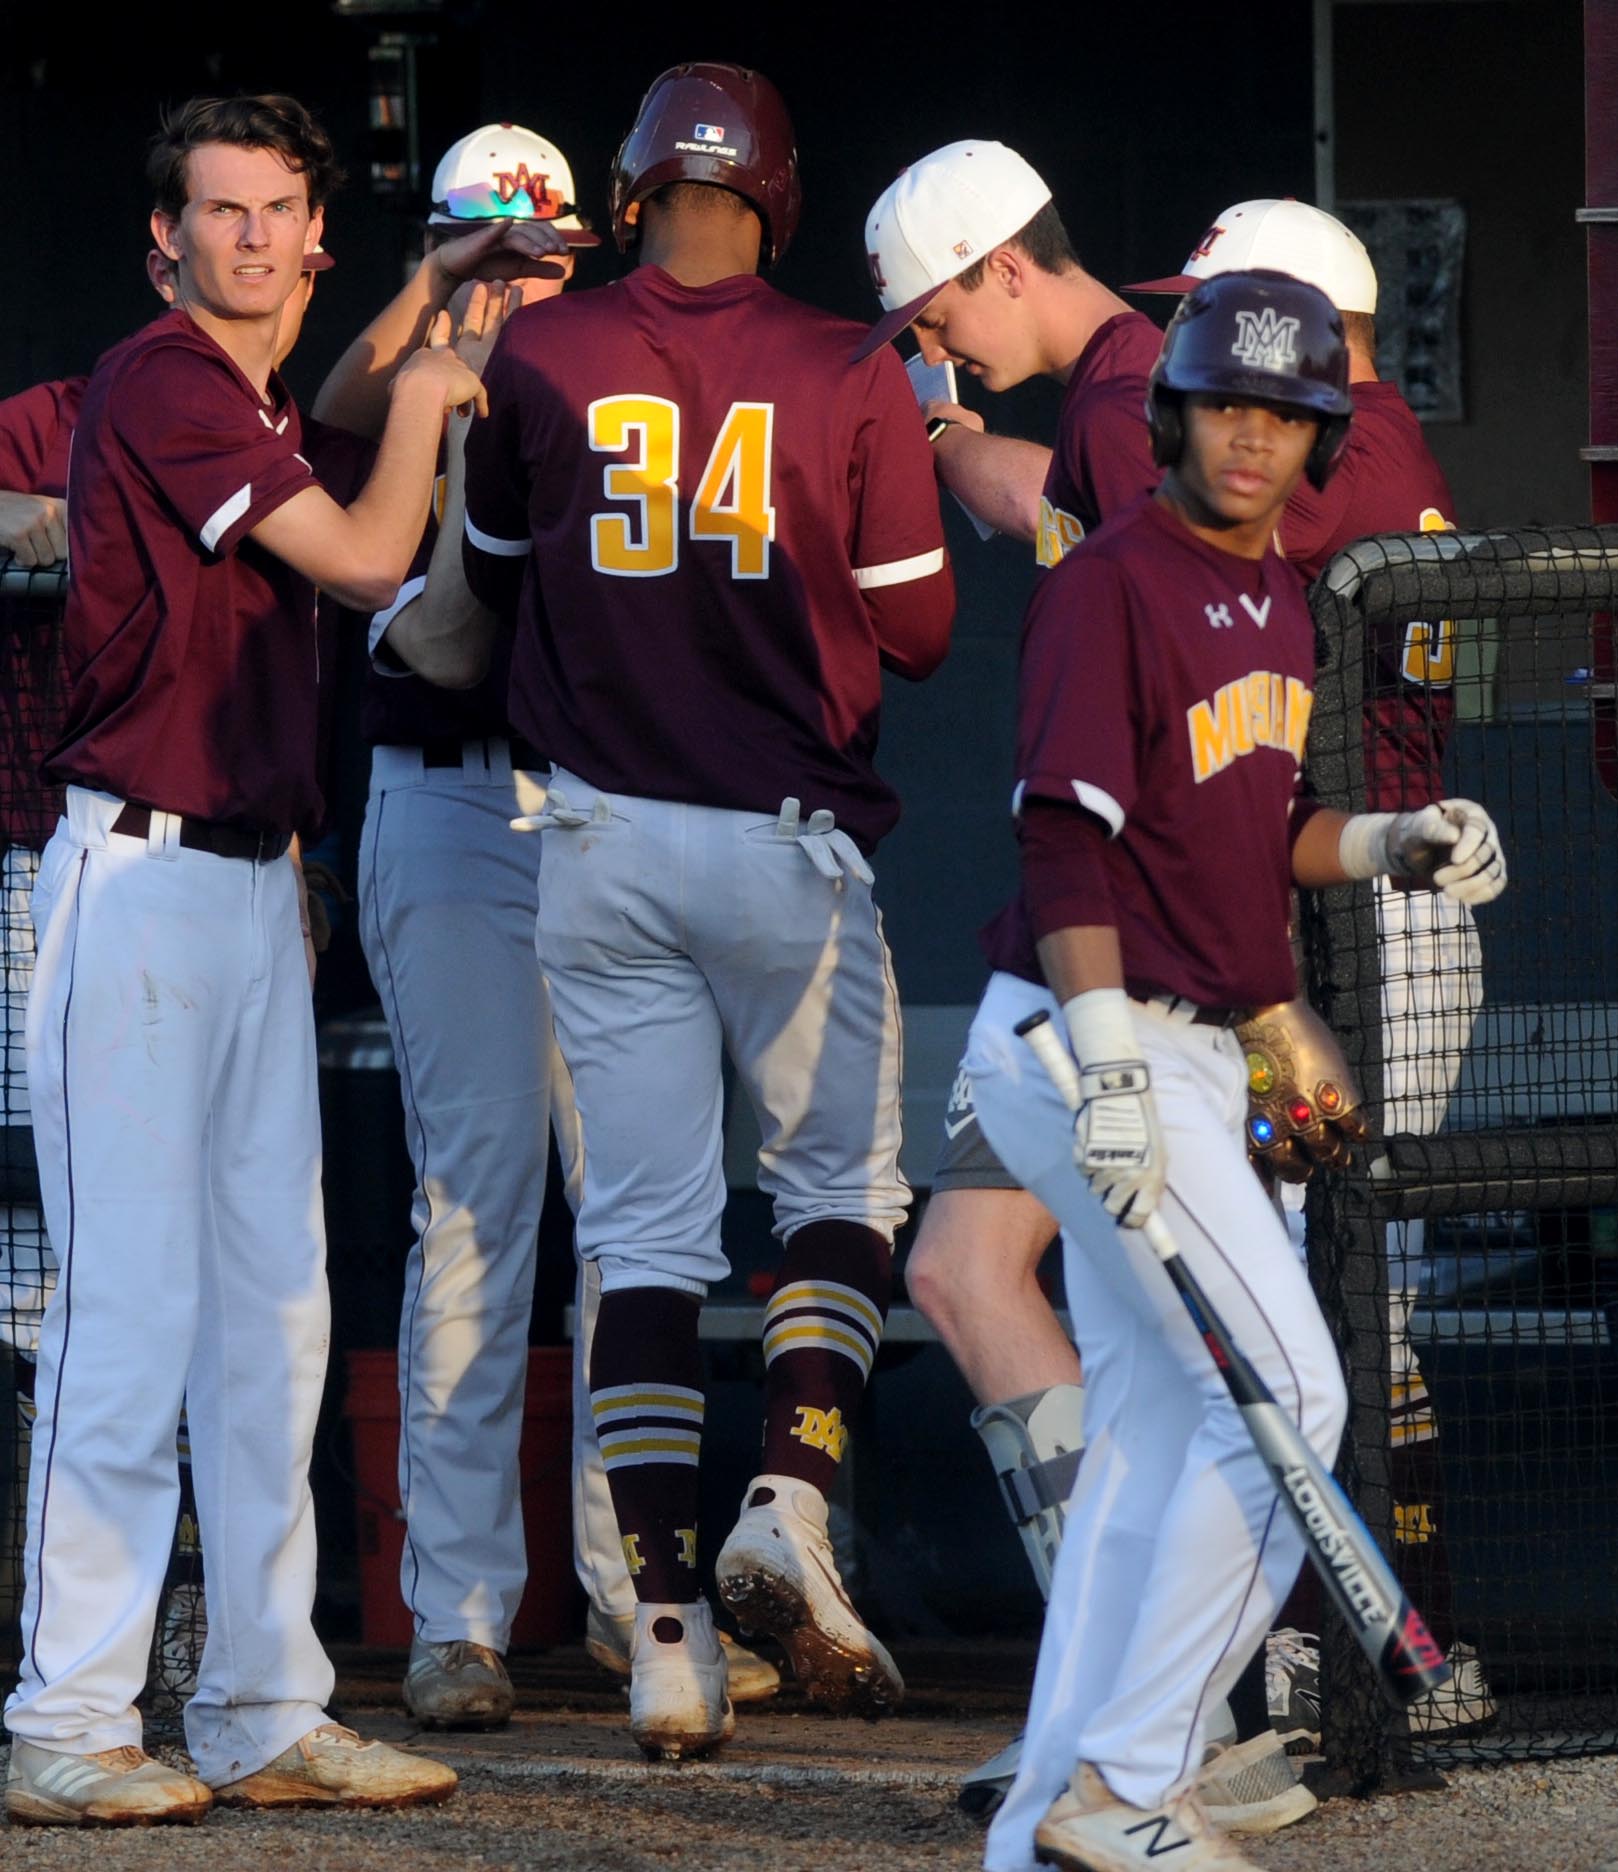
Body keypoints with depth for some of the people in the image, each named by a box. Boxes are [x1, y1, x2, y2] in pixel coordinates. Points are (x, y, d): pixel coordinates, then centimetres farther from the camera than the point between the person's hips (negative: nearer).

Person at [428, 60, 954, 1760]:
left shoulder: (536, 361, -1)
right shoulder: (848, 379, -6)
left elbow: (491, 589, 12)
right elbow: (918, 629, -1)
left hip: (602, 844, 2)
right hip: (788, 849, -2)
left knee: (642, 1232, 4)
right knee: (844, 1182, 15)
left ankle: (664, 1623, -1)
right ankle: (790, 1500, -6)